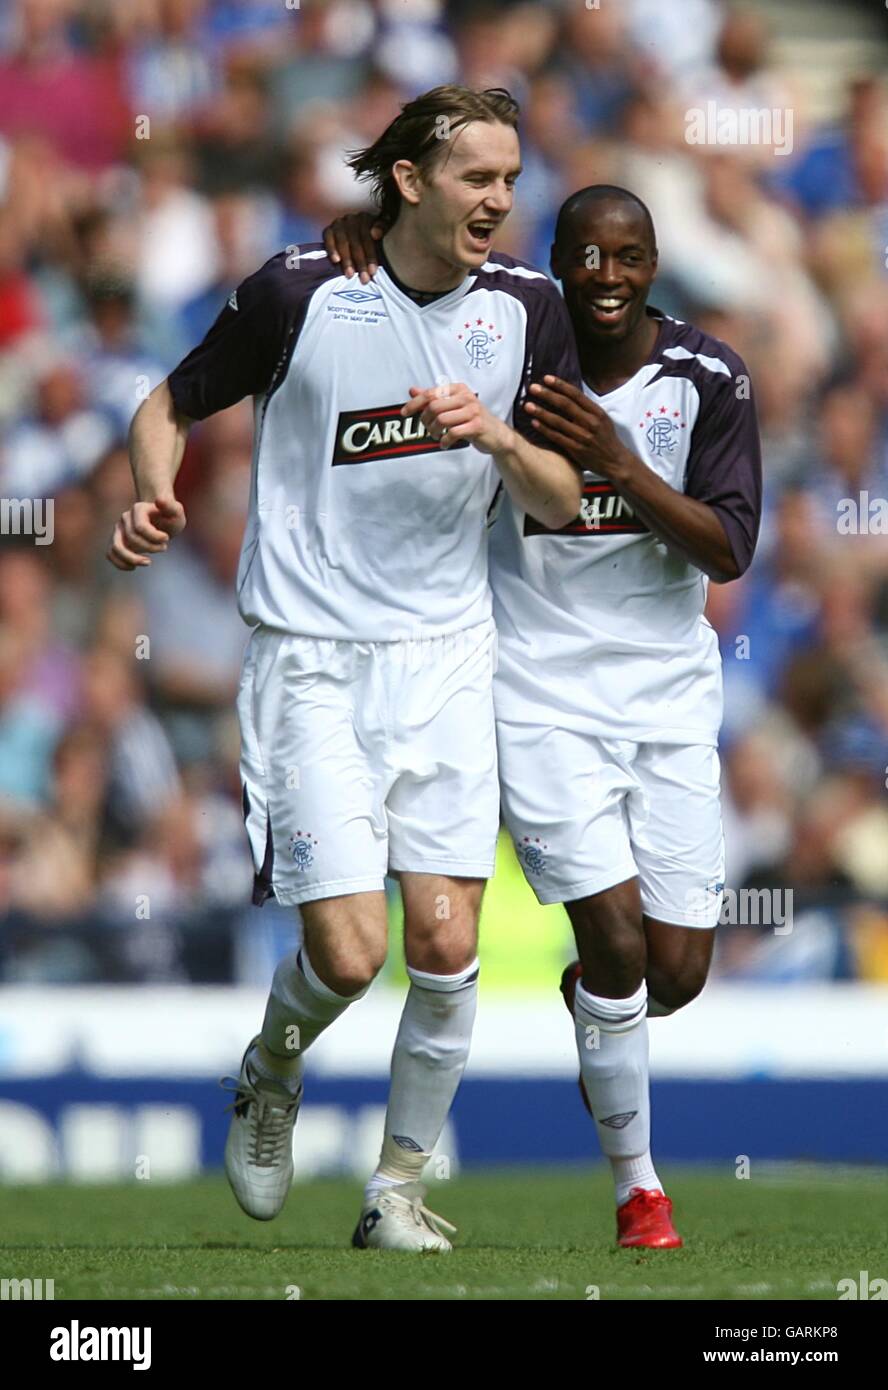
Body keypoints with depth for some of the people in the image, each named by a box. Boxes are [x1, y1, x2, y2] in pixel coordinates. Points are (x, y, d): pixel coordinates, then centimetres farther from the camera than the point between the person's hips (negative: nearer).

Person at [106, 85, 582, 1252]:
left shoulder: (526, 309, 1)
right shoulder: (298, 293, -9)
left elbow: (561, 501, 3)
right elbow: (171, 408, 4)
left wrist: (496, 435, -16)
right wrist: (155, 500, -15)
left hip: (447, 659, 3)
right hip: (312, 662, -3)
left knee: (446, 945, -6)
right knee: (349, 952, -10)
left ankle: (400, 1187, 12)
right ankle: (270, 1075, 24)